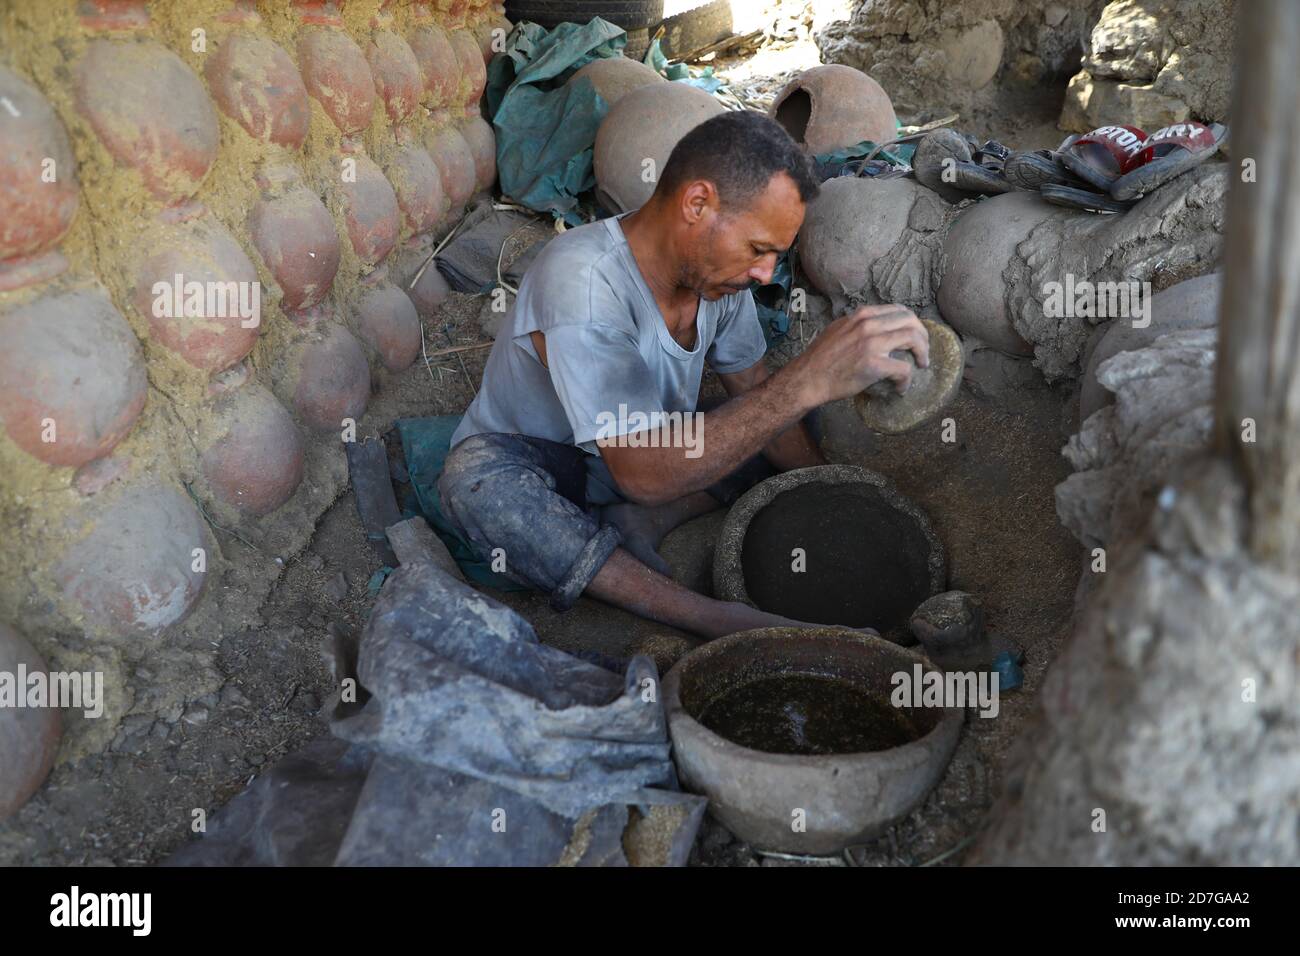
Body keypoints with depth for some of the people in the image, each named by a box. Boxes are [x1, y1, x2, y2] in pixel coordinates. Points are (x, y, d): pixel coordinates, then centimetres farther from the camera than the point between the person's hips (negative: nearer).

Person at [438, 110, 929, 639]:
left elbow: (756, 394, 4)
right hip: (533, 469, -6)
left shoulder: (716, 265, -11)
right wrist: (805, 383, -51)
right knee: (475, 476, -40)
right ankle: (718, 620, -39)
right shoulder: (580, 282, -34)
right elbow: (642, 475, -43)